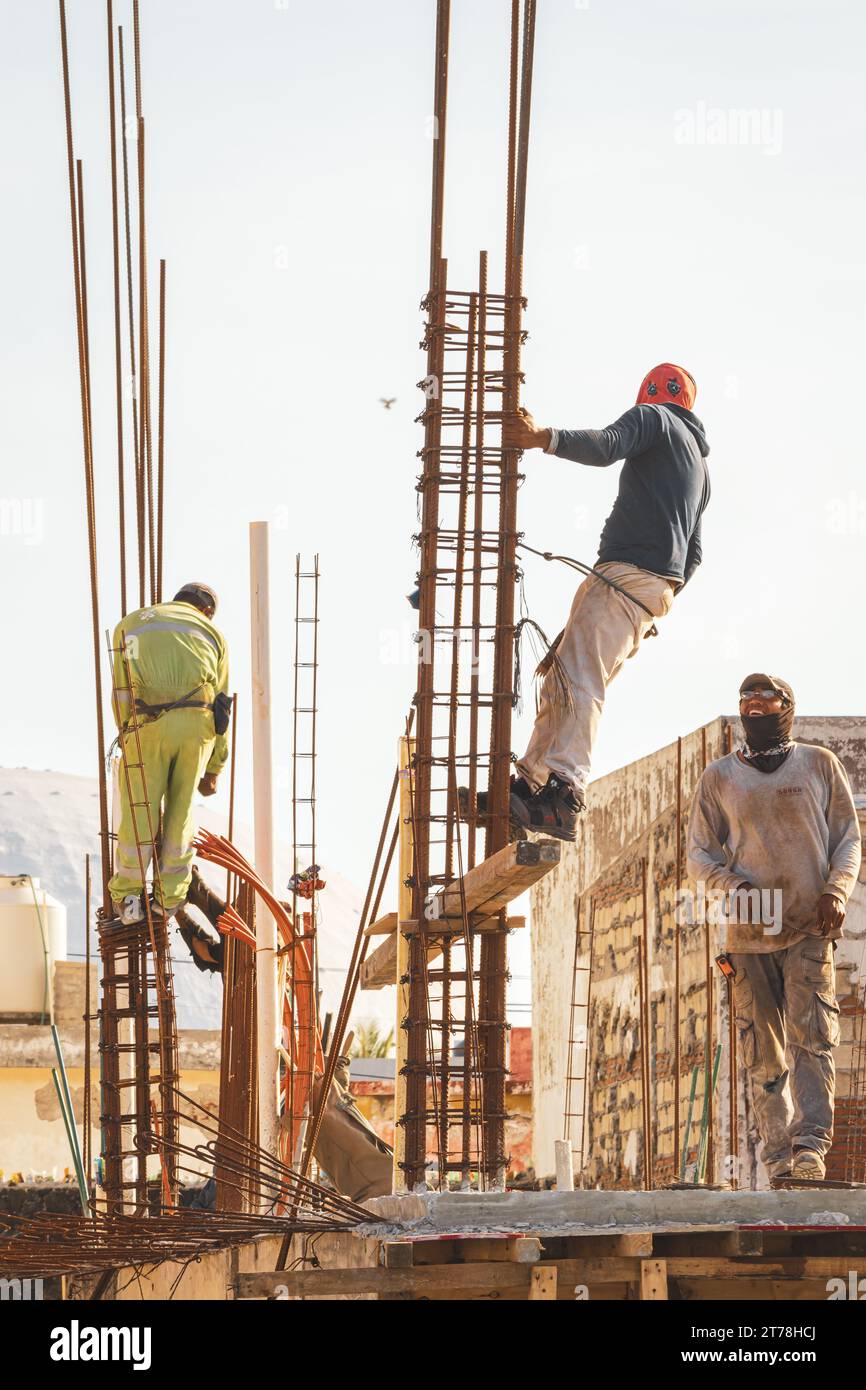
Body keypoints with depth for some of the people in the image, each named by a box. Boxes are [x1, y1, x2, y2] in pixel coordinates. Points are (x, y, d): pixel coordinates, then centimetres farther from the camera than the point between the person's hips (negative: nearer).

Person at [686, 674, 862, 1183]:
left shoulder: (820, 764, 10)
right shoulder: (719, 777, 12)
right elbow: (700, 855, 11)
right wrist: (737, 887, -9)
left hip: (810, 928, -2)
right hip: (750, 931, 2)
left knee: (811, 1032, -18)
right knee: (763, 1052, -1)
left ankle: (811, 1143, -25)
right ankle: (778, 1156, 2)